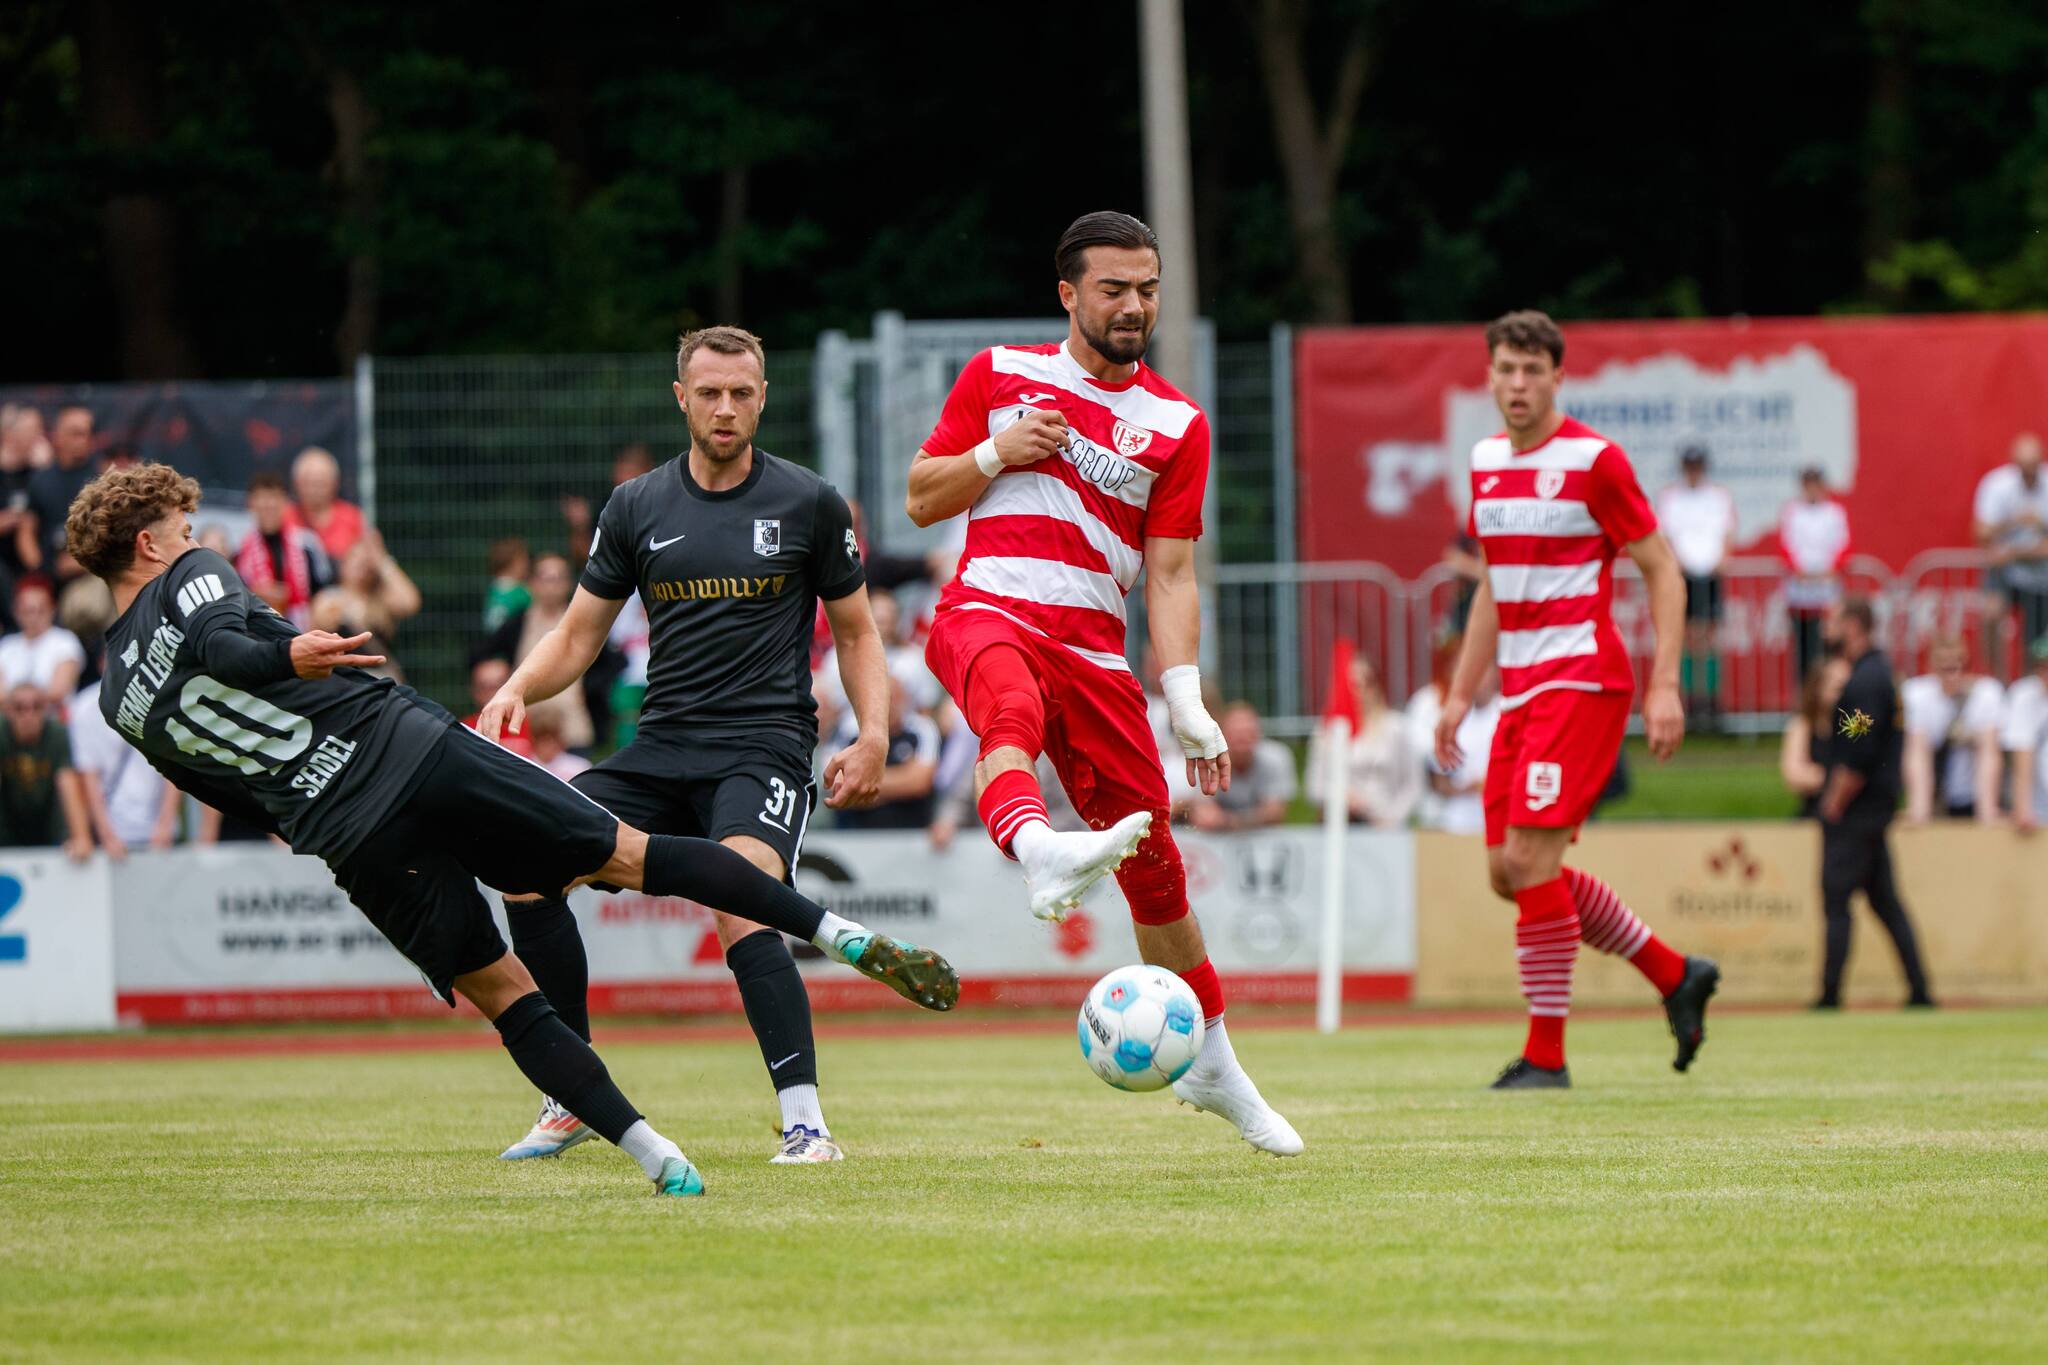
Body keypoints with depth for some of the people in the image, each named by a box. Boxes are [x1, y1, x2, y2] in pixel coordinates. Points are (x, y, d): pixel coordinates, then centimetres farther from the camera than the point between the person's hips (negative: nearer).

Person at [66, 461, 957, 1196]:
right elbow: (222, 644, -17)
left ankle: (660, 1161, -7)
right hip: (414, 750, -4)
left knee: (503, 996, 8)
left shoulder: (122, 704, 19)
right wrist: (289, 655, -35)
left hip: (353, 846, 4)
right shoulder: (188, 577, 7)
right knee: (629, 855, 3)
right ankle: (840, 935, -3)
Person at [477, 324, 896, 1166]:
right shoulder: (636, 507, 10)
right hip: (660, 748, 4)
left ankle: (807, 1125, -28)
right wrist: (516, 690, -5)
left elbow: (856, 631, 11)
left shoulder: (808, 504, 3)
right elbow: (578, 635, 15)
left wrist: (873, 735, -4)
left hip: (766, 748, -4)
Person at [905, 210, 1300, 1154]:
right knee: (1012, 708, -40)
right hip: (986, 611, -3)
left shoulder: (1176, 425, 13)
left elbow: (1169, 574, 8)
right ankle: (1041, 854, -72)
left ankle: (1211, 1065, 21)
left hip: (1094, 647, 3)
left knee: (1152, 855, 3)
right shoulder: (1000, 375, 12)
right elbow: (920, 500, 14)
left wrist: (1185, 698, -4)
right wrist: (996, 453, -5)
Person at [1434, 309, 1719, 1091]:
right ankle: (1676, 976, 22)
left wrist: (1665, 687, -14)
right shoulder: (1487, 463, 13)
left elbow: (1663, 572, -7)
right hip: (1520, 688, 8)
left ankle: (1546, 1056, -7)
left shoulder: (1593, 460, -9)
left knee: (1529, 858, -15)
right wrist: (1460, 695, 20)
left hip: (1582, 679, -8)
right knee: (1509, 872, 6)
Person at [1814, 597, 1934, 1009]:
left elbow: (1860, 756, -23)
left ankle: (1830, 997, -7)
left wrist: (1834, 804, -15)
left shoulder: (1865, 680, -16)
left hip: (1854, 809, -10)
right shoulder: (1882, 671, 15)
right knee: (1885, 900, 12)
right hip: (1877, 806, 10)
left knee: (1836, 898, -7)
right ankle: (1919, 991, 11)